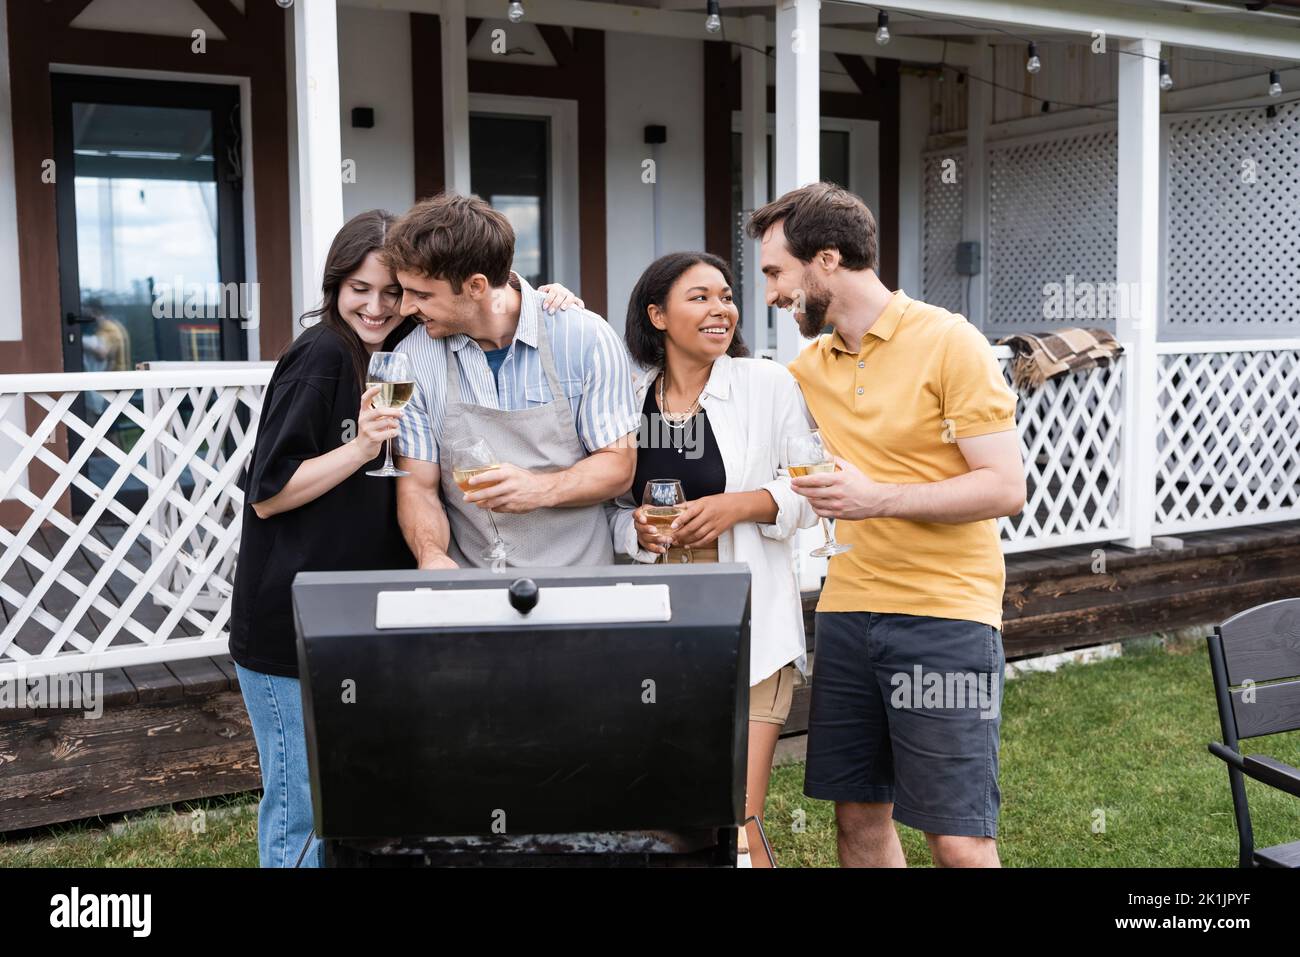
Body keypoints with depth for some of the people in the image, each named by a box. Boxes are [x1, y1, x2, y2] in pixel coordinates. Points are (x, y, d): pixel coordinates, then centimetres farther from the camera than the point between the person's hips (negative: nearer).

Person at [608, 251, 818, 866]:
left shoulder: (768, 384, -1)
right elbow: (609, 505, 14)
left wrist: (741, 504, -15)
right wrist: (635, 529, -7)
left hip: (747, 619, -2)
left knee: (733, 822, -5)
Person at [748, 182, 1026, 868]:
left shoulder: (949, 343, -7)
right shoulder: (808, 366, 11)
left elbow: (1005, 487, -13)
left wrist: (878, 497, -22)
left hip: (944, 617, -6)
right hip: (846, 613, 6)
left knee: (958, 840, -3)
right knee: (858, 816, 12)